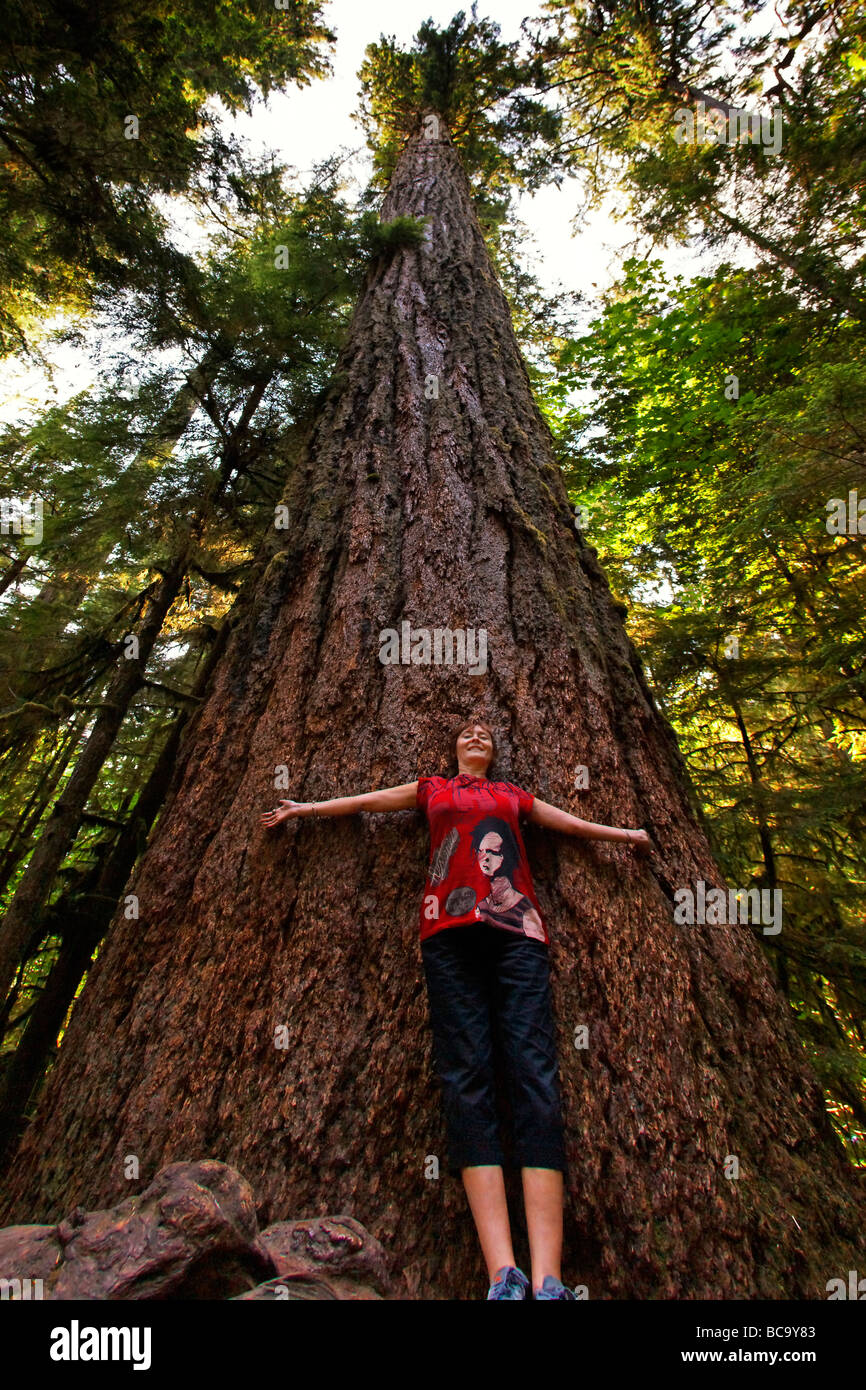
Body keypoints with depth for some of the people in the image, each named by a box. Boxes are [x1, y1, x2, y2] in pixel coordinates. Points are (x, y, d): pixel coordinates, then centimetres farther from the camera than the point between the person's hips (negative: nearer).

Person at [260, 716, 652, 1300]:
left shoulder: (513, 794, 30)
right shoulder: (432, 789, 28)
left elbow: (569, 821, 38)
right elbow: (363, 801, 32)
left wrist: (624, 834, 45)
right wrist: (304, 808, 38)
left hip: (517, 929, 1)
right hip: (450, 930, 0)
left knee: (535, 1072, -14)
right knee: (467, 1076, -13)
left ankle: (547, 1278, -18)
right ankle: (503, 1273, -16)